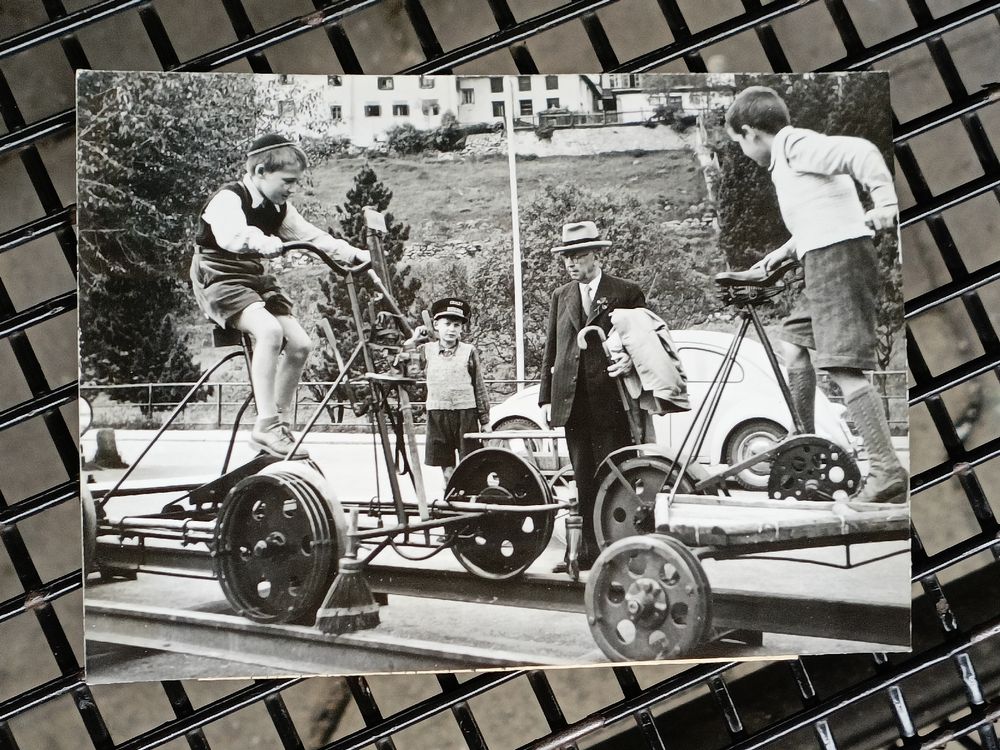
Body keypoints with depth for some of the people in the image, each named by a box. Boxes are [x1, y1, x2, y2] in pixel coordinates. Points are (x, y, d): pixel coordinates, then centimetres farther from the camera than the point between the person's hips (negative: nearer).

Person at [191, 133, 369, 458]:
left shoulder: (277, 208, 8)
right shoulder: (227, 199, -17)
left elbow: (311, 235, 10)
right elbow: (230, 235, -39)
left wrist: (355, 254, -5)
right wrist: (263, 242, -59)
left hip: (255, 279, 8)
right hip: (219, 279, -8)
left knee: (299, 344, -8)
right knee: (269, 330, -33)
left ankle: (279, 422, 6)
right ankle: (266, 426, -32)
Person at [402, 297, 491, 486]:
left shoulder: (469, 352, 2)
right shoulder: (426, 350, 5)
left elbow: (480, 387, 5)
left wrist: (485, 420, 3)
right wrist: (414, 340, 0)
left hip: (465, 413, -2)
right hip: (437, 413, 2)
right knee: (446, 465, 7)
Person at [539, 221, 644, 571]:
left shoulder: (626, 293, 1)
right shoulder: (561, 296, 15)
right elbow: (551, 351, 16)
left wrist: (631, 358, -16)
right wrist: (546, 397, 10)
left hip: (610, 401, -5)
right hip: (572, 404, 5)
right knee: (584, 481, 9)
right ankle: (589, 551, 13)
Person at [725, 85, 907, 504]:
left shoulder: (797, 146, -7)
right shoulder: (791, 157, 25)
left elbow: (861, 151, -22)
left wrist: (884, 199, -33)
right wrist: (783, 253, 38)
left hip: (839, 258, -11)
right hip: (824, 264, 11)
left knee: (843, 366, -16)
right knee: (794, 344, 22)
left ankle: (888, 473, -21)